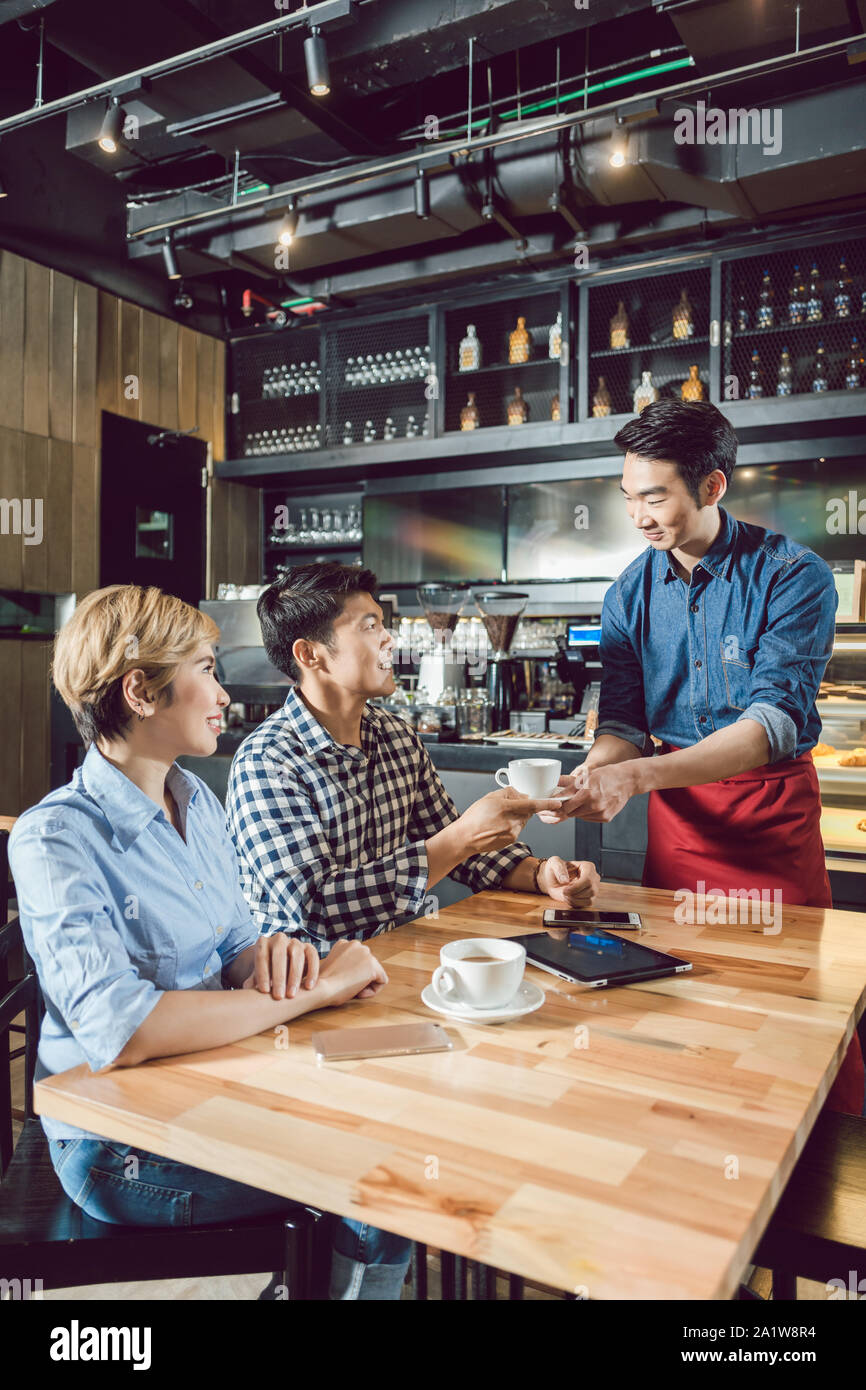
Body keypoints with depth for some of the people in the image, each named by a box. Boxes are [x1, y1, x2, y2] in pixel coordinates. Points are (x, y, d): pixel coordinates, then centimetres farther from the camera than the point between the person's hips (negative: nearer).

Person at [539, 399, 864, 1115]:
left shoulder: (792, 575, -13)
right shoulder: (630, 593, 1)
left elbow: (776, 720, -24)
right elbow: (623, 721, 3)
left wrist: (637, 775, -35)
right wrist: (592, 774, -21)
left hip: (773, 802, -3)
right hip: (676, 803, 4)